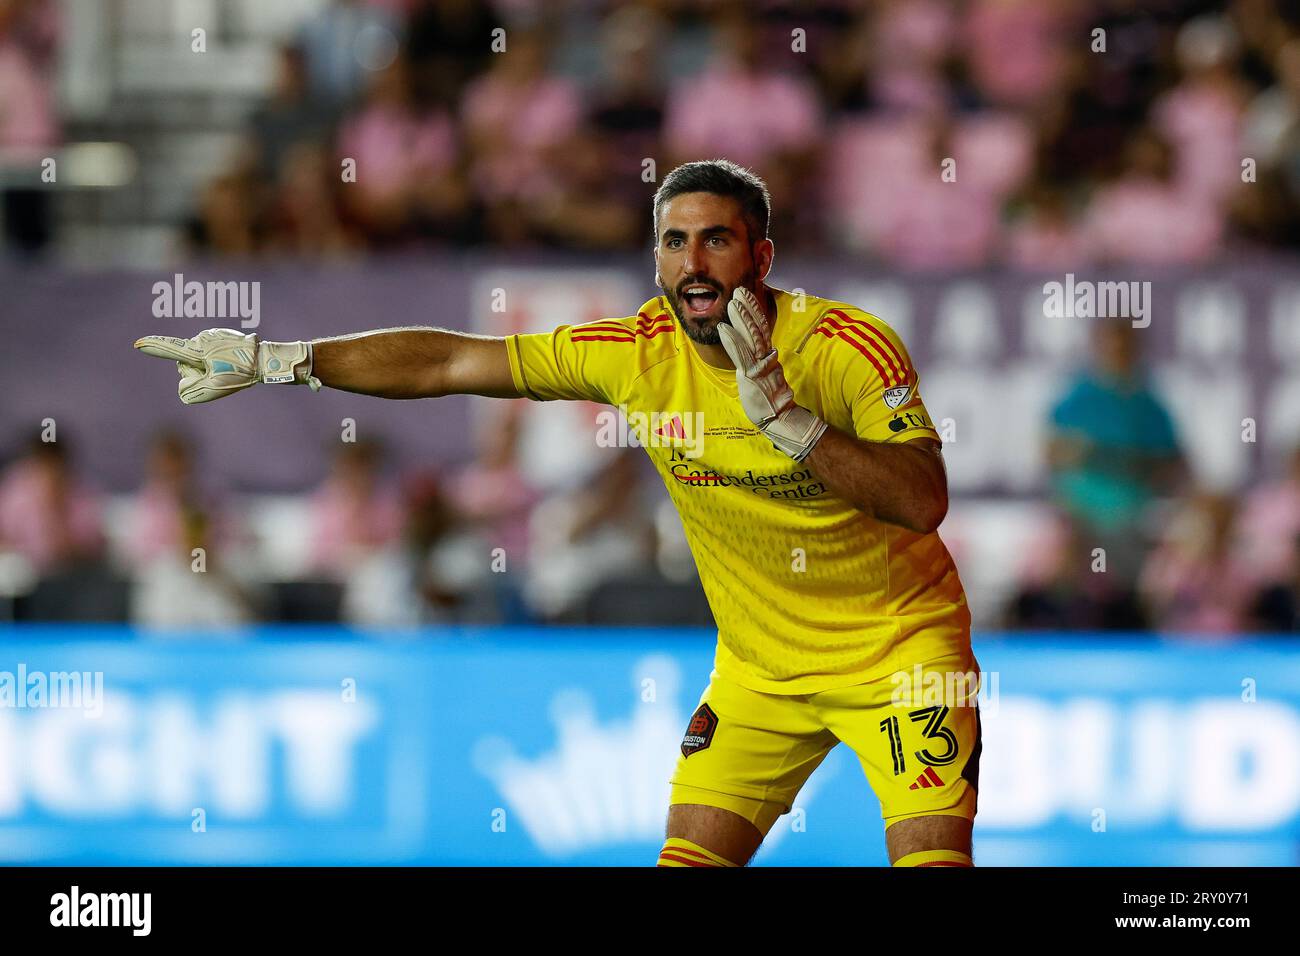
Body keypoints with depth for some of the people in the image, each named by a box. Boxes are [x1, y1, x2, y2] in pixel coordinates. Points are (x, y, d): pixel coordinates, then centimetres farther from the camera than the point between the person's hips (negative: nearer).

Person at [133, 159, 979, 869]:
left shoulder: (852, 347, -20)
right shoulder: (639, 355, -8)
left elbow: (924, 503, -31)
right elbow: (451, 362, -3)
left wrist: (786, 419, -40)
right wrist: (275, 358, -4)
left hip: (896, 651, -4)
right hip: (760, 667, 4)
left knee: (932, 856, -19)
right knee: (692, 859, -2)